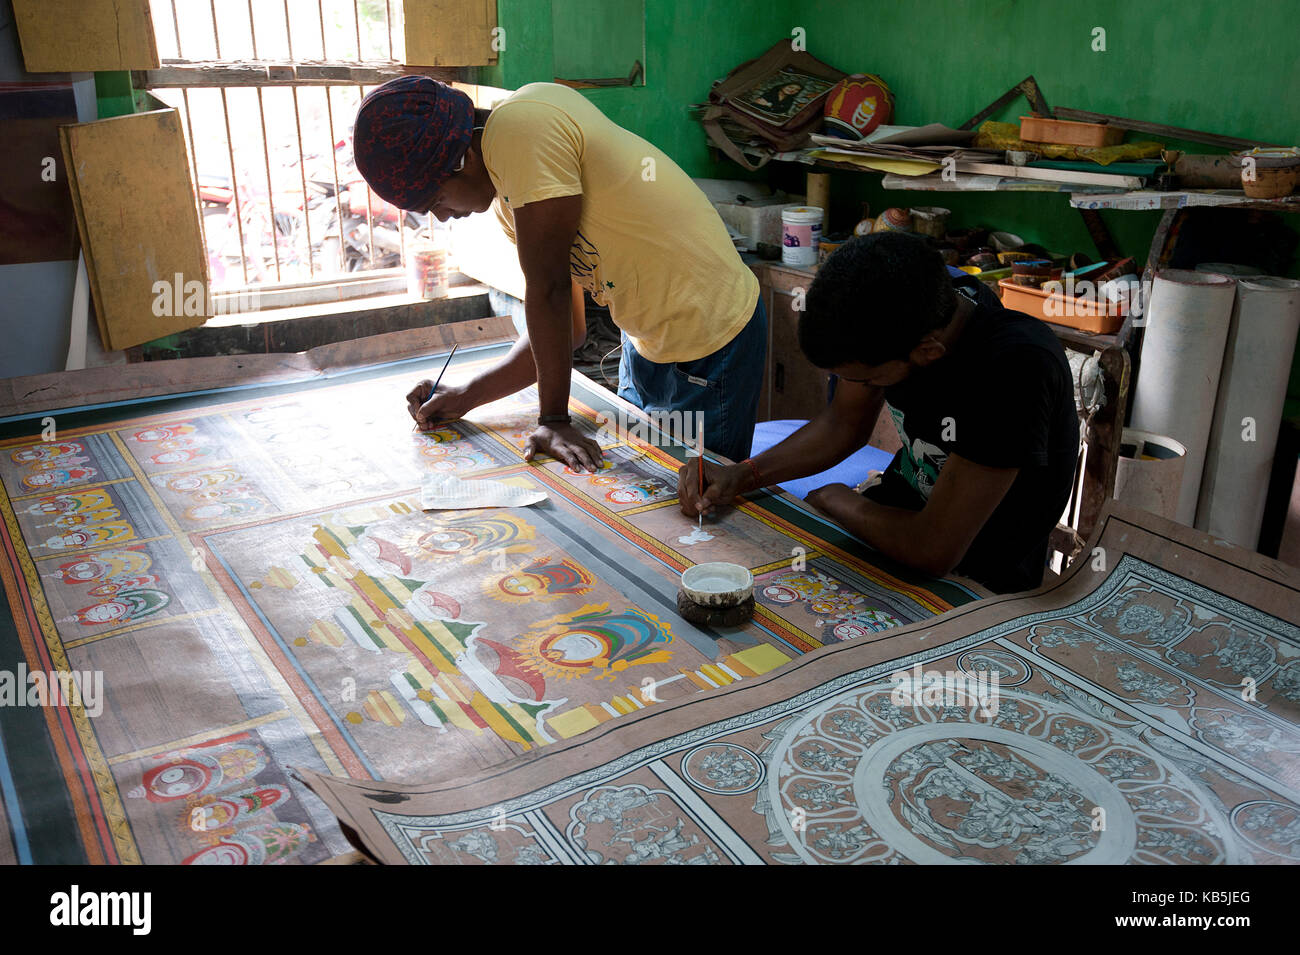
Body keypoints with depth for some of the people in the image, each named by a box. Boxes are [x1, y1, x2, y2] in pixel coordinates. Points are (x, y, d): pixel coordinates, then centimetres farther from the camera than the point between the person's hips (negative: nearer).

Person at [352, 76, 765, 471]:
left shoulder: (522, 124, -22)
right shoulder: (508, 199, 6)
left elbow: (548, 290, -24)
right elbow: (564, 324, 8)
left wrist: (554, 417, -19)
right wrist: (465, 397, 1)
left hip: (710, 345, -9)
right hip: (645, 345, 9)